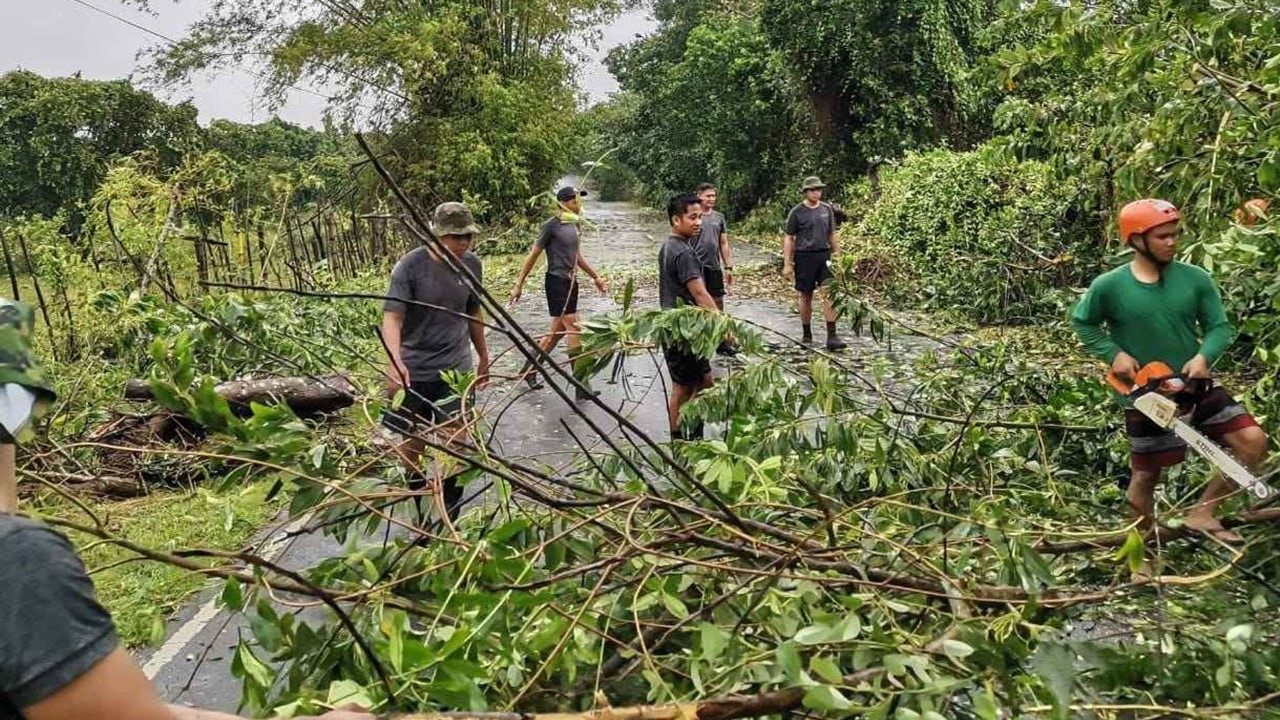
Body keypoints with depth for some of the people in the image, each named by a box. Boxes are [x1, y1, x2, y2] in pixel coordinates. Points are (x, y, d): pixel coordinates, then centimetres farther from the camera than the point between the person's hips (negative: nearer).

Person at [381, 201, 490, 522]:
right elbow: (392, 317, -20)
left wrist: (484, 357, 23)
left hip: (456, 368, 2)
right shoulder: (410, 266, -14)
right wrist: (395, 361, -37)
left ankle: (449, 518, 10)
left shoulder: (472, 264, 0)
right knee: (410, 444, 11)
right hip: (413, 371, -2)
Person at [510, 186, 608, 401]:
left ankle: (529, 369, 27)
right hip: (556, 282, -8)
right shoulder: (551, 226, -11)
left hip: (571, 282, 8)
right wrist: (518, 285, -7)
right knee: (574, 329, -11)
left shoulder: (574, 225, 12)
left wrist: (596, 277, 22)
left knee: (558, 330, 12)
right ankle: (582, 386, -8)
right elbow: (533, 256, -7)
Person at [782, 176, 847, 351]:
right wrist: (787, 263, -5)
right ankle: (807, 335, 20)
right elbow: (789, 238, 0)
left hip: (824, 255, 2)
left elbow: (832, 235, 17)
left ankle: (832, 337, -9)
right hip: (804, 257, -2)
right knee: (806, 297, 7)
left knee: (829, 294, -8)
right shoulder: (797, 212, -2)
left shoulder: (827, 209, 9)